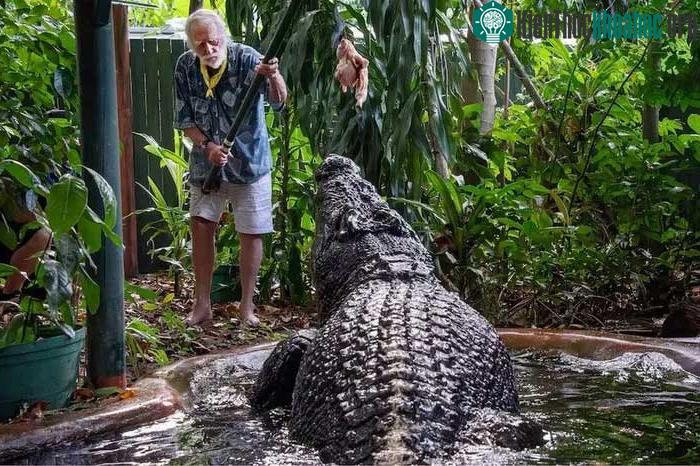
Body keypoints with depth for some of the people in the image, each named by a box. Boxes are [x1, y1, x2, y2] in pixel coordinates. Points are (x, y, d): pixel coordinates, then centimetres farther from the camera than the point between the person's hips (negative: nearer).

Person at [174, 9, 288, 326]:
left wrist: (273, 77, -55)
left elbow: (279, 102, -33)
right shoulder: (185, 67, -8)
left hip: (250, 162, -3)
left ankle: (247, 305, 16)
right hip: (206, 164, 3)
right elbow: (184, 119, -1)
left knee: (251, 234, 2)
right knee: (201, 228, 1)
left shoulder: (247, 59, -20)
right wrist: (207, 145, -20)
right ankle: (202, 304, 14)